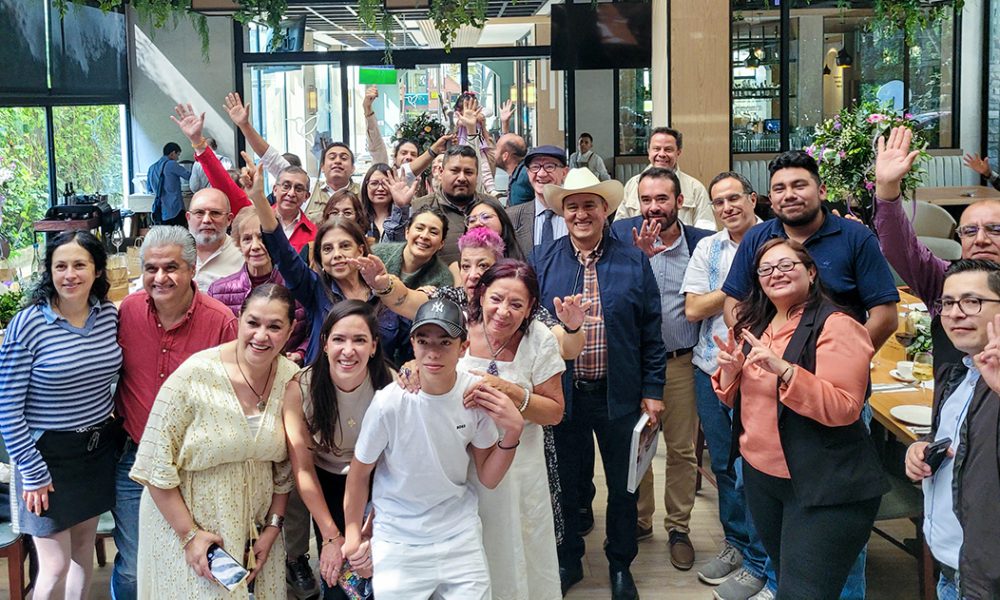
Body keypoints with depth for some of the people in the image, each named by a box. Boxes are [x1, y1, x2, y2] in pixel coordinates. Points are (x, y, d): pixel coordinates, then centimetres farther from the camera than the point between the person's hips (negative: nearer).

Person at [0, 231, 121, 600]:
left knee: (84, 548, 17)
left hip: (99, 447, 5)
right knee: (56, 566, 1)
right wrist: (32, 472, -12)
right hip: (49, 453, -5)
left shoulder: (109, 315, -2)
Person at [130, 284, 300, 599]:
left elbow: (286, 466, 5)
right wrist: (190, 534, -16)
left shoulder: (292, 380, -6)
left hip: (256, 526, 4)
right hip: (186, 522, -4)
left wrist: (273, 526, 1)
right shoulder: (195, 375, -19)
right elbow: (156, 464, -15)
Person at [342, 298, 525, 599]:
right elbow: (360, 473, -5)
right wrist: (353, 536, 0)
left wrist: (512, 431, -16)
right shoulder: (389, 402, -22)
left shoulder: (477, 394, -13)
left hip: (461, 537, 3)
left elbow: (488, 478, -2)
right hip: (398, 544, -2)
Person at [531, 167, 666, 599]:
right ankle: (568, 560, 33)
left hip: (619, 395, 0)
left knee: (622, 486, 13)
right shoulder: (542, 263, 1)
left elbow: (651, 332, 1)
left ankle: (621, 565, 32)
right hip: (561, 395, 1)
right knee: (564, 482, 14)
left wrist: (652, 390, -2)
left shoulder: (633, 262, -1)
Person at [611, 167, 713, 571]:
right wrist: (641, 254, -25)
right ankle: (639, 519, 29)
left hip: (681, 361, 0)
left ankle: (678, 527, 25)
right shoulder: (623, 235, -3)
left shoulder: (701, 242, 0)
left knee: (682, 449, 9)